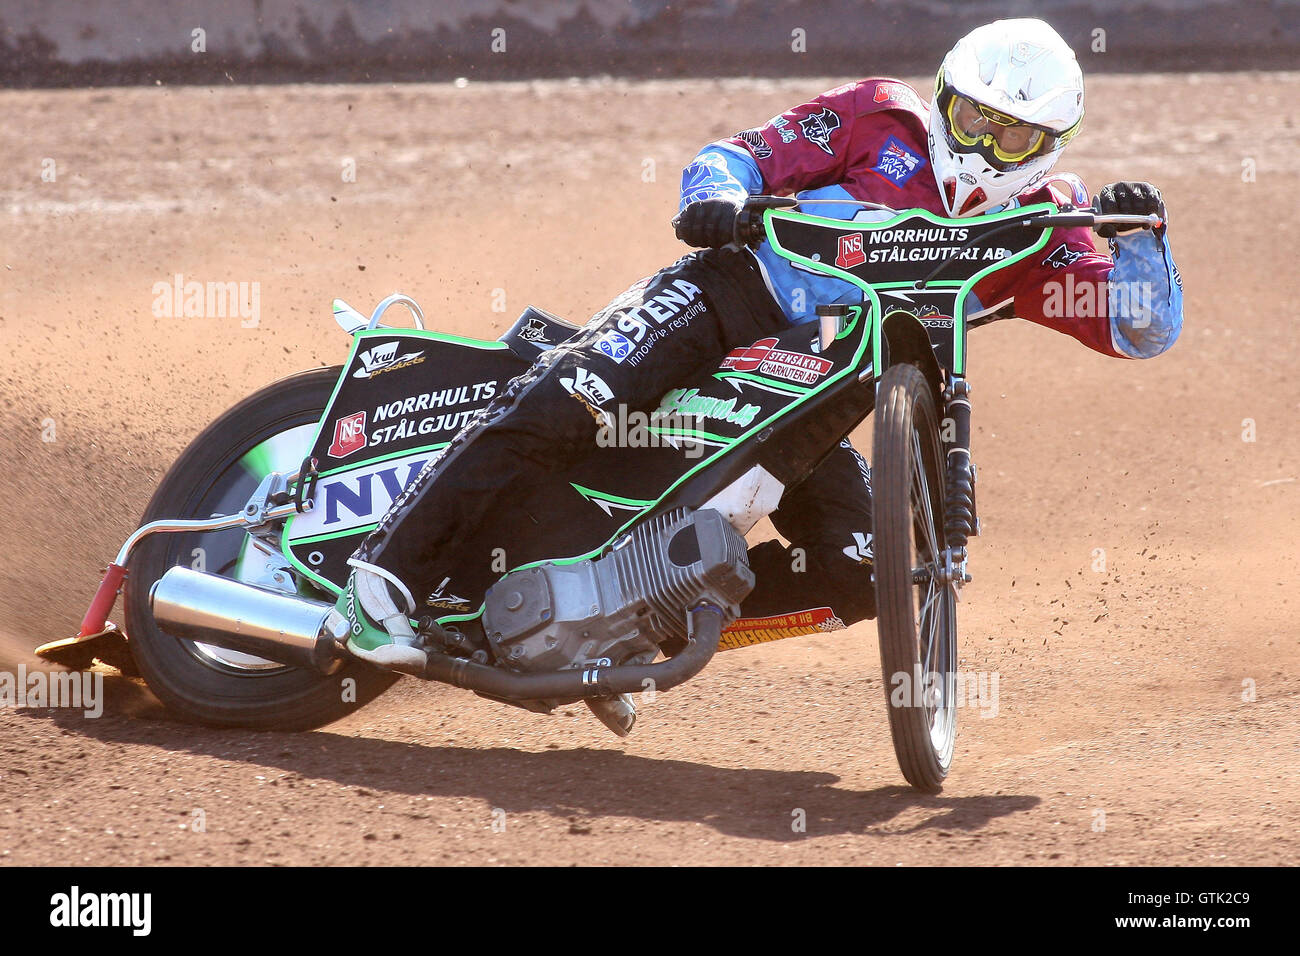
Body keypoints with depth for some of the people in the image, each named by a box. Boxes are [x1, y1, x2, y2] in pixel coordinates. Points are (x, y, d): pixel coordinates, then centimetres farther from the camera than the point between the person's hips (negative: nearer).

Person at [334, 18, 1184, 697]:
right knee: (565, 400, -28)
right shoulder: (883, 119, 2)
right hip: (729, 298, -4)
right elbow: (742, 154, 0)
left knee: (862, 571, -14)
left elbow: (1143, 329, 0)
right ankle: (391, 571, -29)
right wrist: (717, 195, -24)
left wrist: (1139, 237, -19)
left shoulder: (1039, 228, 7)